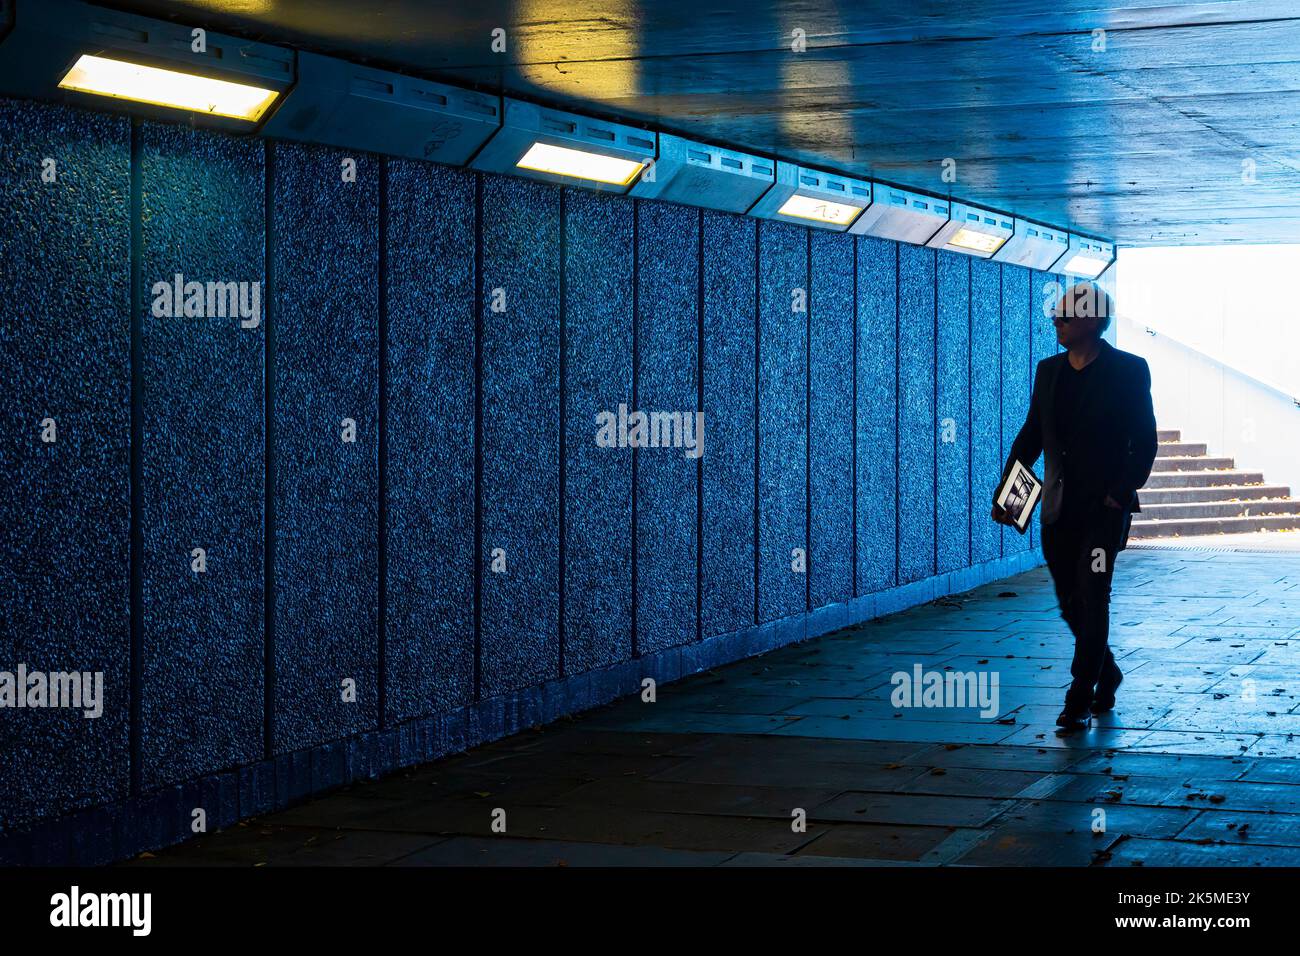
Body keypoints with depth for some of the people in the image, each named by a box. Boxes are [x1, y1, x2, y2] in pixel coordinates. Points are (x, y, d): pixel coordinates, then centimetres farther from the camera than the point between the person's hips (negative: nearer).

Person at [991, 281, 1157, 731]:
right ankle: (1106, 675, 32)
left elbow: (1145, 442, -5)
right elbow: (1030, 436, 14)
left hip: (1104, 507, -5)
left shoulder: (1128, 370, -4)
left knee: (1092, 596, -9)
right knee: (1071, 602, 11)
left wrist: (1122, 492, -14)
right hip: (1058, 507, 5)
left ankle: (1079, 701, -6)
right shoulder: (1049, 370, 11)